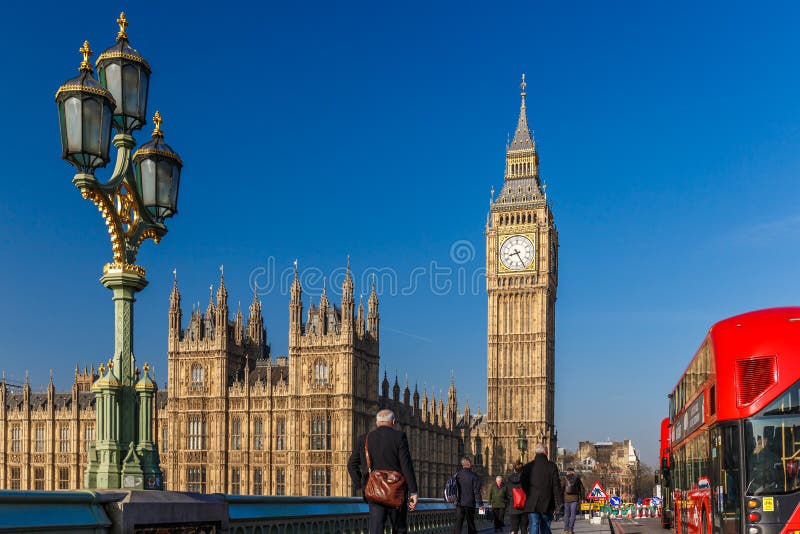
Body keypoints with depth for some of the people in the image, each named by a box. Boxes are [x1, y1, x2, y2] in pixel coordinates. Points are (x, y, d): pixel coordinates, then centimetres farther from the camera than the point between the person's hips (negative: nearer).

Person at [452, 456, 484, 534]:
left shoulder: (457, 474, 2)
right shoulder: (473, 475, -9)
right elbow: (477, 491, -10)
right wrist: (480, 503, -5)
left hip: (459, 503, 2)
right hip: (470, 503, -2)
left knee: (458, 524, 2)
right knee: (470, 524, 9)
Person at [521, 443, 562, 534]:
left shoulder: (527, 467, 2)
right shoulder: (552, 466, -2)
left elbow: (523, 485, 8)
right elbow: (556, 485, -3)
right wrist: (558, 502, 2)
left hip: (532, 504, 0)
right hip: (547, 504, 0)